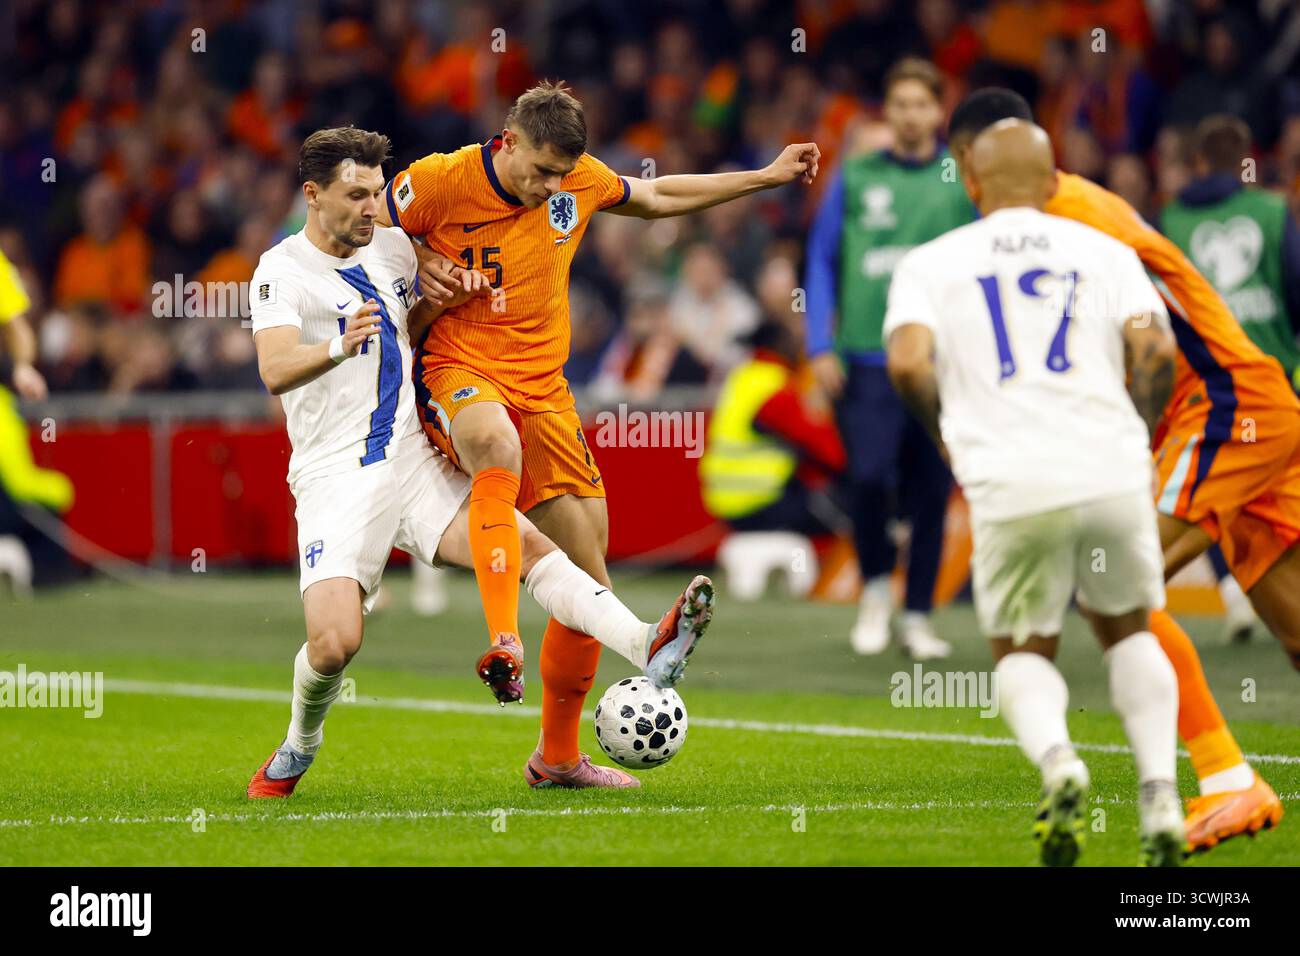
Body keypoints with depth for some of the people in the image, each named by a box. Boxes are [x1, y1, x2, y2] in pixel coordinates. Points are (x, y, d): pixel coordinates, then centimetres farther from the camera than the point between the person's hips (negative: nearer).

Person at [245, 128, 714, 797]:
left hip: (414, 465, 5)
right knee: (334, 642, -19)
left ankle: (649, 649, -29)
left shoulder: (393, 247, 10)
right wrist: (338, 347, -46)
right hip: (336, 482, -5)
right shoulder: (283, 270, -10)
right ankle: (299, 746, 11)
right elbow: (275, 371, -26)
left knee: (530, 547, -15)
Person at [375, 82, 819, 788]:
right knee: (499, 448, -43)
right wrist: (417, 272, -13)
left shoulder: (581, 179, 1)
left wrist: (767, 178, 22)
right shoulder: (440, 180, -11)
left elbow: (657, 197, 21)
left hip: (544, 390, 5)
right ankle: (501, 645, -50)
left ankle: (558, 757, 21)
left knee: (588, 583, 4)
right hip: (460, 372, -5)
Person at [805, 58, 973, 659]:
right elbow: (821, 259, 10)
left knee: (930, 492, 2)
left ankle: (917, 616, 14)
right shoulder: (855, 178, 7)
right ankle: (875, 587, 10)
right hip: (866, 357, -1)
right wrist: (820, 345, 2)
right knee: (869, 475, -15)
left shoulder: (966, 181, 6)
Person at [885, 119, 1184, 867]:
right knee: (1128, 629, 23)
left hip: (1013, 489, -1)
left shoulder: (933, 263, 12)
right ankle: (1161, 791, 5)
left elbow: (909, 363, -5)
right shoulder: (1106, 252, 14)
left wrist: (947, 431, 14)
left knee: (1023, 648, 18)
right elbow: (1156, 349, -1)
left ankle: (1057, 760, -13)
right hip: (1113, 475, 1)